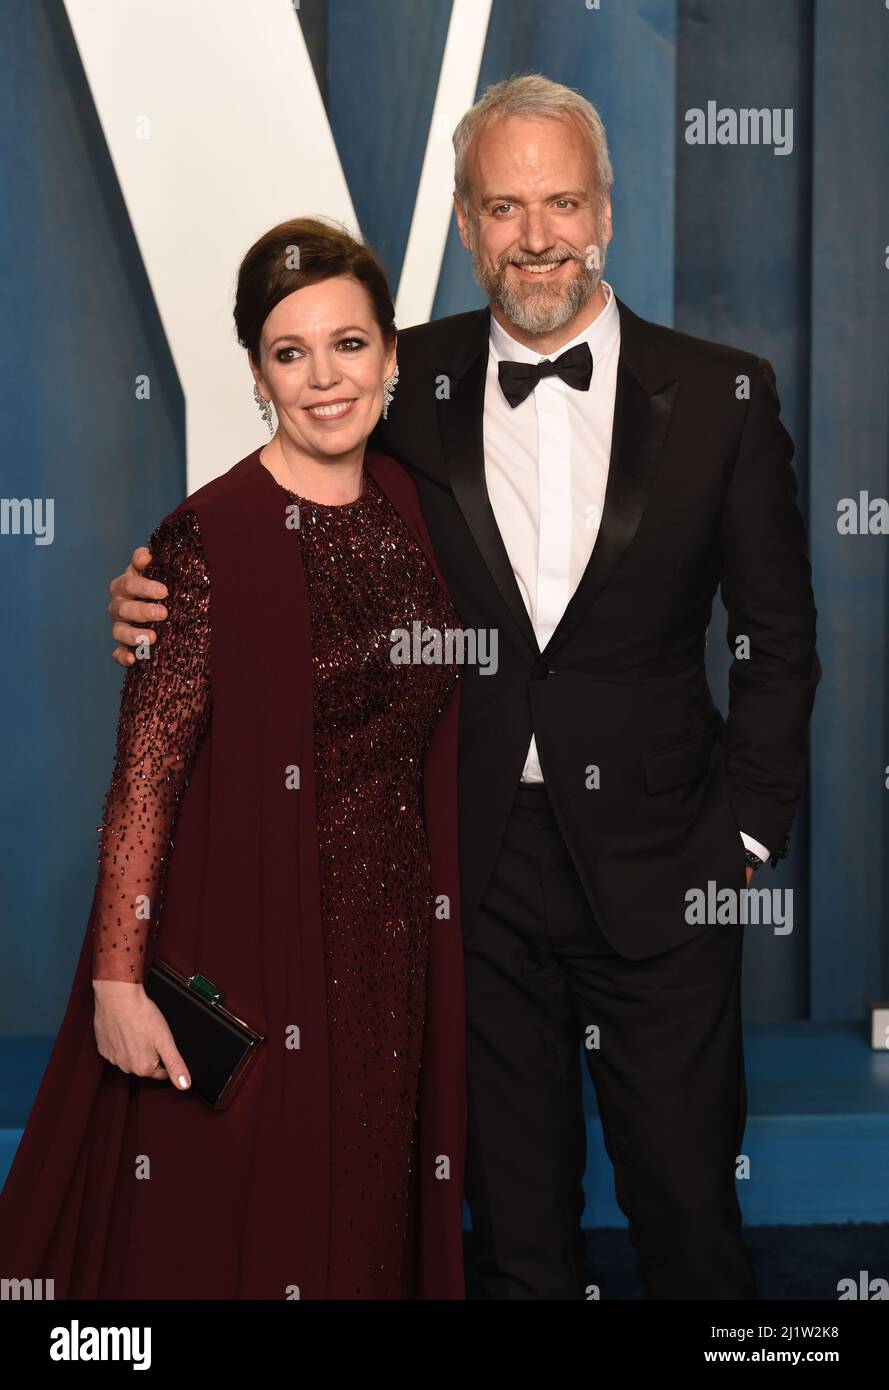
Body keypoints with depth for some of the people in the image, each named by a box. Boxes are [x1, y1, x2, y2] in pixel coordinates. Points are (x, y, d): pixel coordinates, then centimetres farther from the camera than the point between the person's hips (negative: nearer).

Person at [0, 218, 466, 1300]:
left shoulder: (415, 510, 4)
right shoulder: (209, 538, -14)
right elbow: (146, 770, -15)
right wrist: (116, 978, -17)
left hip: (392, 944, 5)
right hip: (246, 947, -5)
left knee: (371, 1225, 17)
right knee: (229, 1236, 8)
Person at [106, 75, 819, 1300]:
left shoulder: (721, 395, -3)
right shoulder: (408, 384, 0)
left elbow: (778, 639, 1)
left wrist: (745, 835, -4)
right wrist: (166, 602, -13)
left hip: (656, 874, -1)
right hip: (477, 870, 1)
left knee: (689, 1218, 9)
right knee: (514, 1225, 15)